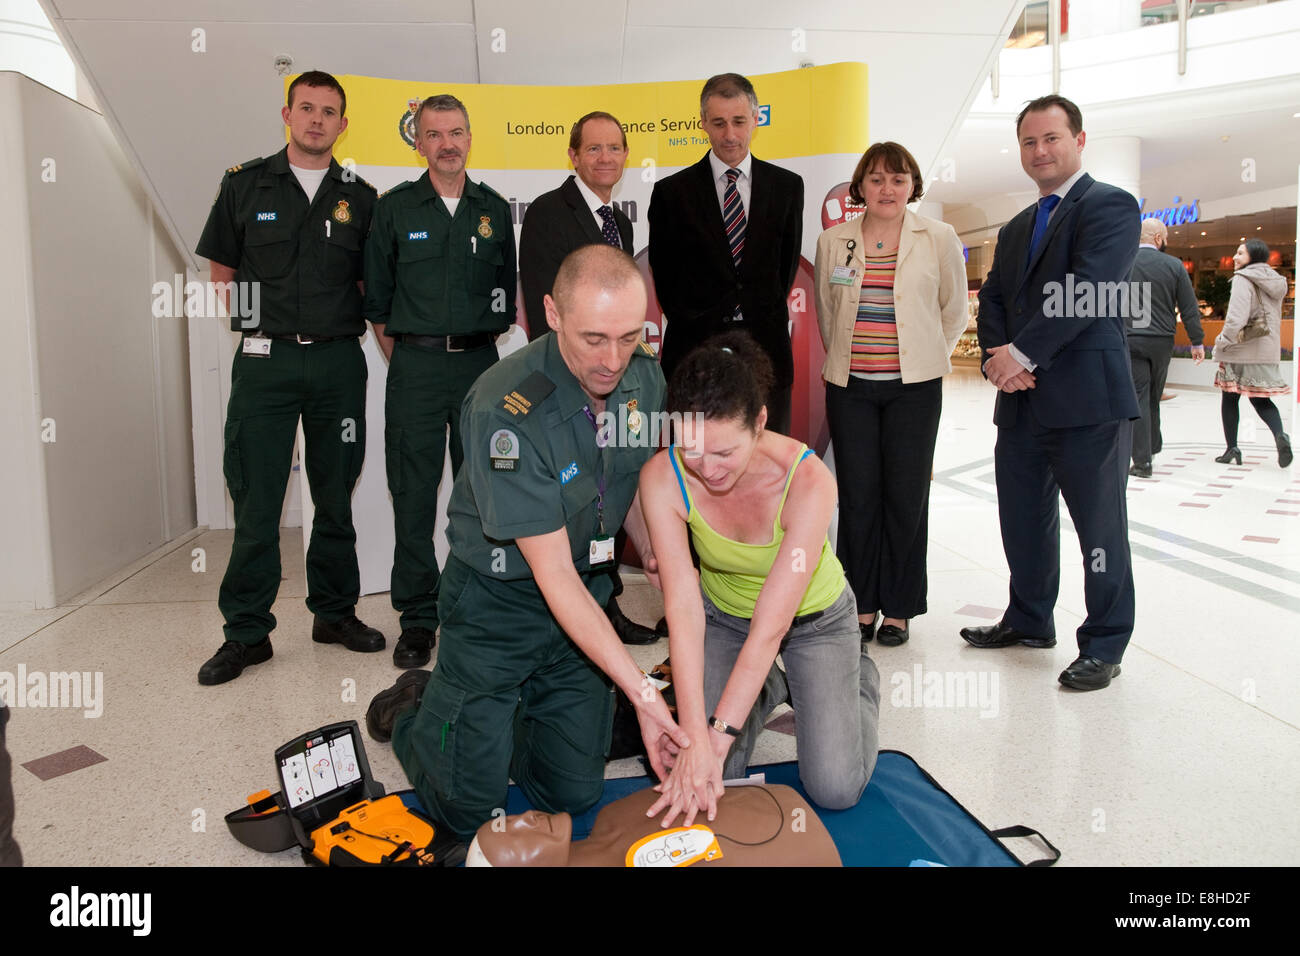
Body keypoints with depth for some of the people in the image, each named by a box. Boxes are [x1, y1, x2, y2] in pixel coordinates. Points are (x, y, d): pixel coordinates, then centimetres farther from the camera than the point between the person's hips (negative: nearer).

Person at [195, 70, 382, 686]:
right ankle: (247, 631, 9)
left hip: (339, 362, 2)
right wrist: (259, 323, 2)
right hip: (265, 362, -1)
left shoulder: (359, 197, 10)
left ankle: (335, 612, 22)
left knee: (336, 495, 9)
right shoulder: (245, 185, 7)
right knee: (256, 500, -1)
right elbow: (221, 271, 11)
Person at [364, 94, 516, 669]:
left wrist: (481, 344, 10)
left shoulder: (493, 210, 10)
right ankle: (418, 619, 9)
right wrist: (403, 359, 5)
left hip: (479, 363, 2)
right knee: (414, 494, -1)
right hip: (415, 367, -1)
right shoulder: (395, 208, 5)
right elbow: (377, 298, 8)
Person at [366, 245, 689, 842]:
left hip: (586, 594, 6)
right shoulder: (507, 411, -30)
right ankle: (418, 707, 31)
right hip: (498, 601, -5)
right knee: (469, 808, 2)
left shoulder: (644, 378, -9)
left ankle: (505, 711, 36)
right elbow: (553, 574, -28)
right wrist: (641, 691, -29)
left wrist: (652, 548, -7)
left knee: (574, 794, 10)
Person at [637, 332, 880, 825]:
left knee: (836, 789, -9)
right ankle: (770, 690, 23)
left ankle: (860, 676, 22)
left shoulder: (808, 481, -35)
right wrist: (694, 735, -35)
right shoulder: (663, 477, -28)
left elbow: (771, 627, -35)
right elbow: (683, 610, -29)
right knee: (702, 779, -7)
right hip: (723, 614, 2)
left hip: (814, 617, -2)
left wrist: (716, 738, -37)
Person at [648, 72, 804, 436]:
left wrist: (763, 319, 8)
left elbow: (788, 260, 13)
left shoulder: (787, 186, 8)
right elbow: (663, 274, 7)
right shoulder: (672, 191, 2)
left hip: (767, 351, 2)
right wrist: (691, 322, 5)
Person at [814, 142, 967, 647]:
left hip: (913, 386, -1)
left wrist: (925, 358, 11)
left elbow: (954, 311, 12)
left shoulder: (939, 238, 3)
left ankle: (898, 609, 14)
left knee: (906, 496, 1)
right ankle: (861, 605, 15)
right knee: (857, 496, 2)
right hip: (850, 386, 1)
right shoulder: (832, 241, 6)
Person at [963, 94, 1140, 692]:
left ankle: (1104, 646, 14)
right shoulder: (1015, 228, 21)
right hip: (1022, 401, 8)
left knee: (1099, 526, 1)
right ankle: (1029, 620, 33)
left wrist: (1022, 353, -16)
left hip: (1089, 400, -7)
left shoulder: (1110, 206, -4)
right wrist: (998, 358, -7)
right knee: (1022, 519, 16)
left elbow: (1086, 292, -16)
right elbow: (993, 299, 13)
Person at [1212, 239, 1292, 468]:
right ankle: (1280, 434, -15)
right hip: (1267, 352, 6)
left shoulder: (1243, 279, -12)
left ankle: (1232, 449, 10)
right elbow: (1274, 318, 16)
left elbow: (1237, 317, -22)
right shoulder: (1275, 282, 12)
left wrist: (1223, 342, -11)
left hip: (1242, 350, -6)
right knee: (1261, 400, 11)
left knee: (1230, 398, 7)